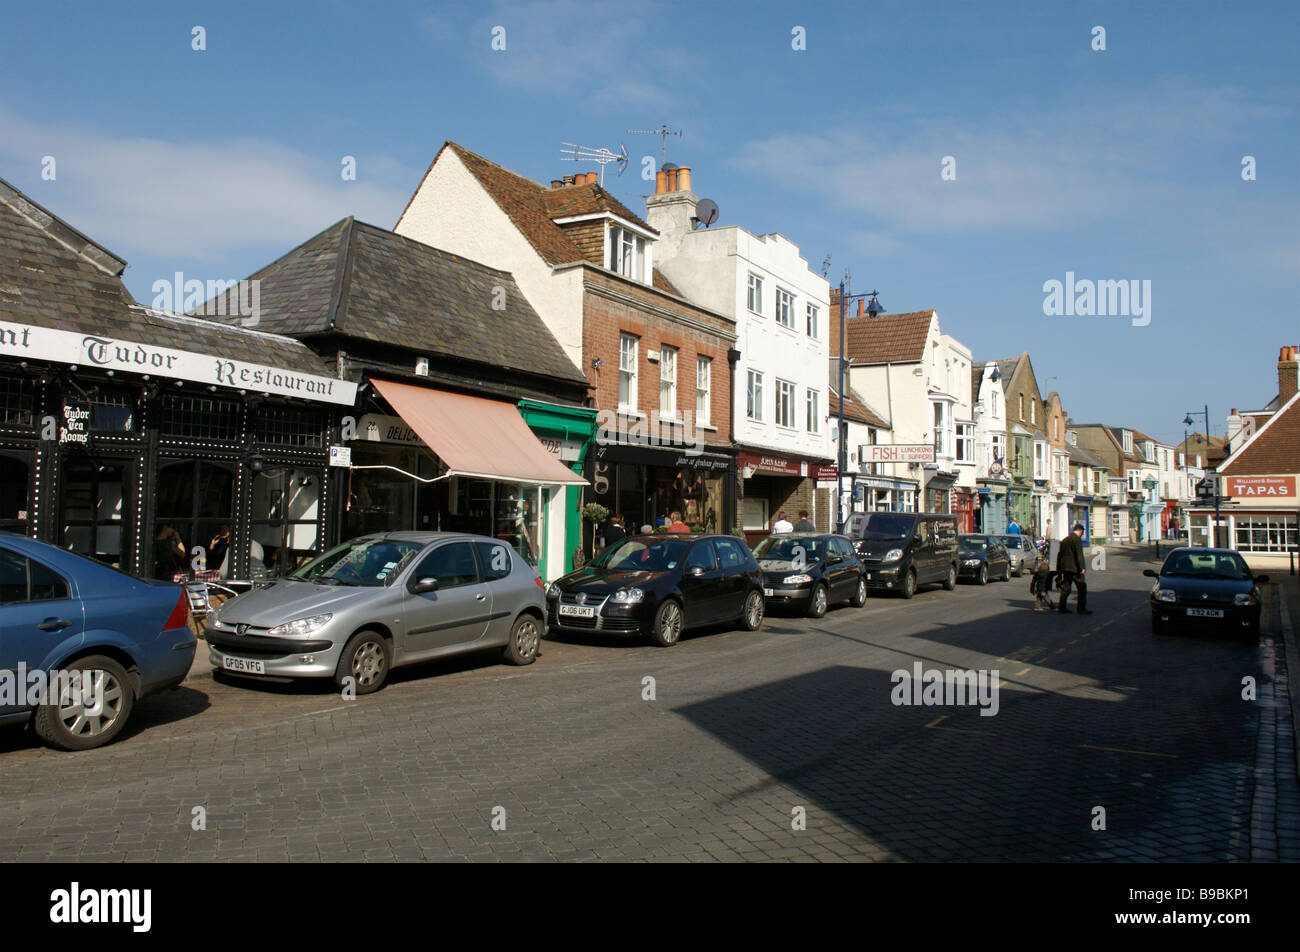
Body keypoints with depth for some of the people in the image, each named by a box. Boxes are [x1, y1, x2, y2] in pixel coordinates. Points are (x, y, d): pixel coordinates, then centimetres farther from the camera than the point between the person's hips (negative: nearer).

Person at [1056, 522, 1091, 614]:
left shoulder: (1064, 540, 16)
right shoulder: (1077, 539, -9)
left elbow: (1059, 554, 20)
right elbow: (1079, 554, -18)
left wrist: (1058, 568, 24)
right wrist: (1082, 568, -21)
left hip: (1065, 568, 8)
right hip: (1074, 568, -8)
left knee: (1065, 588, 11)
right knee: (1082, 587, -1)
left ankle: (1062, 608, 9)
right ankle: (1082, 609, -3)